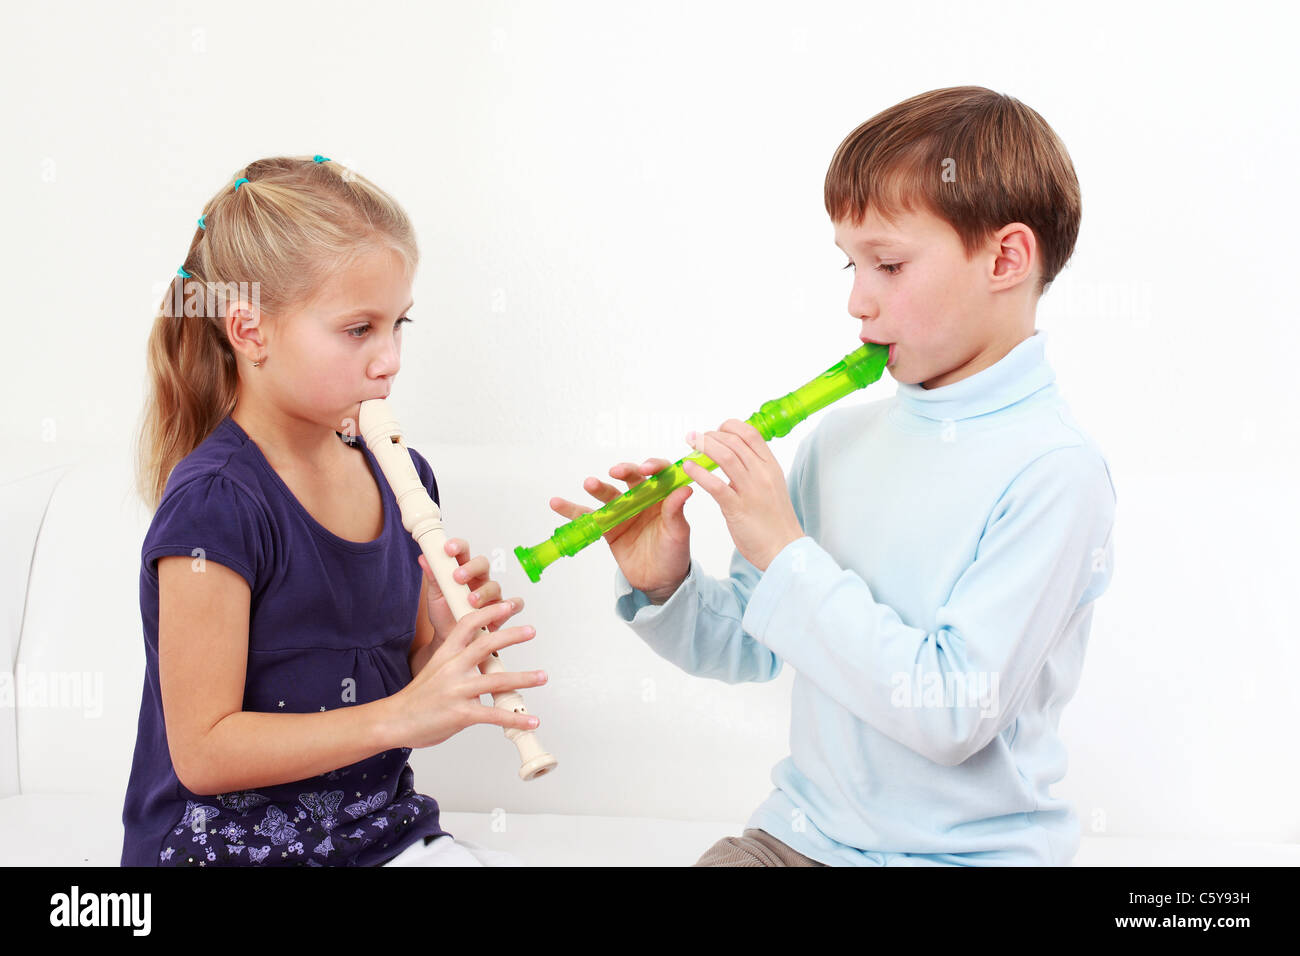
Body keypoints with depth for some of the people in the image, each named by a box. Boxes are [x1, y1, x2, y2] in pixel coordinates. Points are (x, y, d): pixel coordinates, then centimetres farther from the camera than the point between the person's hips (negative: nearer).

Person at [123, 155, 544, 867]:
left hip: (379, 830, 6)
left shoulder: (398, 475, 3)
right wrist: (399, 717, -24)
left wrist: (450, 641, -10)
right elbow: (202, 753, -18)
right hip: (227, 845, -6)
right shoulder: (215, 506, -18)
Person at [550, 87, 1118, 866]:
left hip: (965, 852, -4)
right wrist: (663, 586, -8)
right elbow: (754, 649, 10)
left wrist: (785, 554, -20)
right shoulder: (843, 436, 4)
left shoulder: (1055, 472, -14)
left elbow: (953, 713, -21)